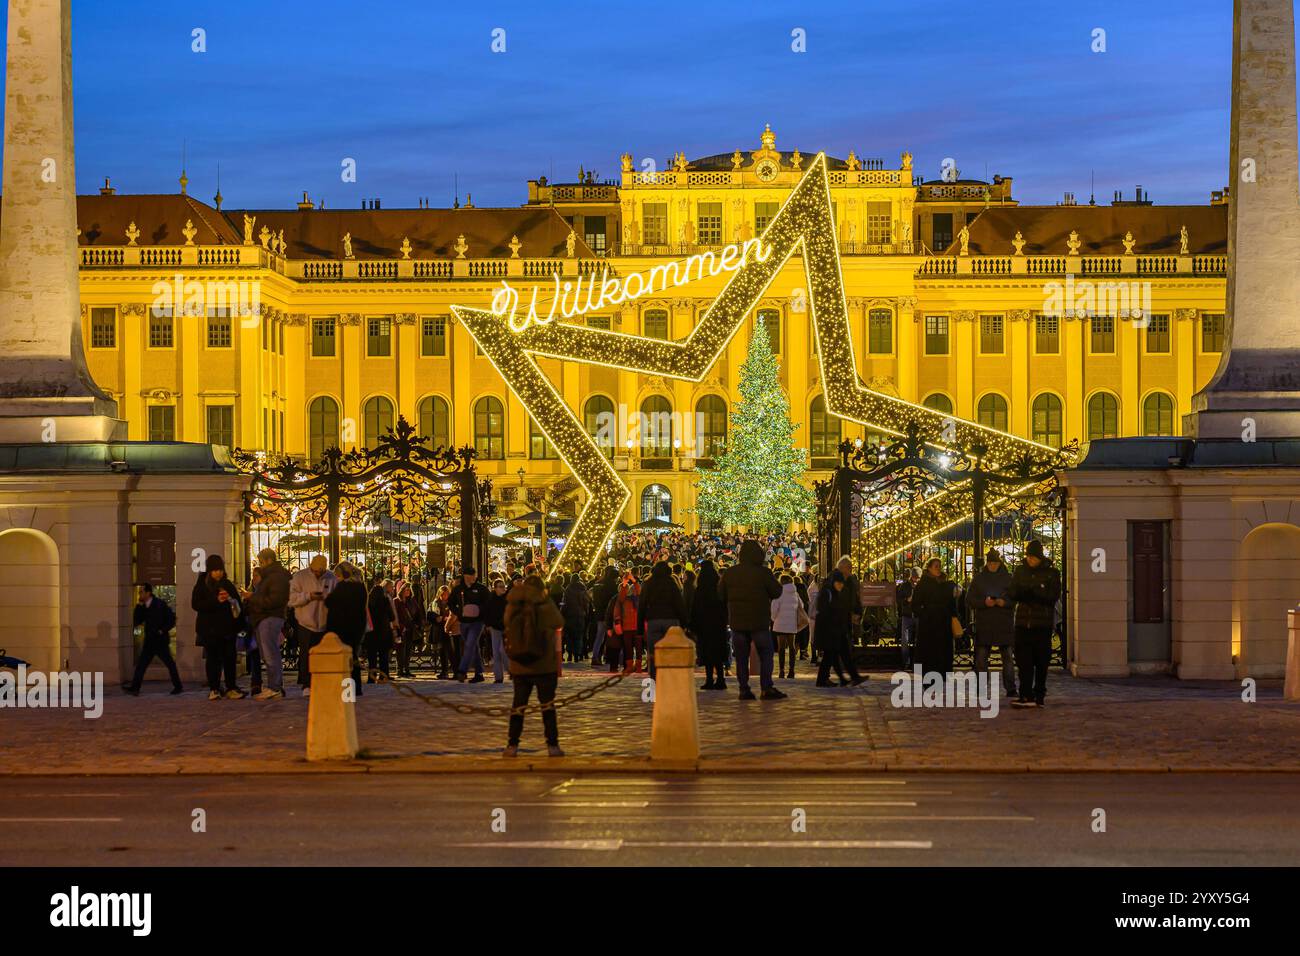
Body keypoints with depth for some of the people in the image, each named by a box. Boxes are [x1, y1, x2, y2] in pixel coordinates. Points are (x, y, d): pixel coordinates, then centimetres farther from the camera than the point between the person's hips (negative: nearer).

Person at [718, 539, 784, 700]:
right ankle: (767, 688, -5)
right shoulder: (762, 572, -11)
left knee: (741, 657, 8)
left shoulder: (730, 573, 2)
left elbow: (721, 595, 9)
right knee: (766, 655, 4)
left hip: (737, 622, 3)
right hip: (759, 622, -3)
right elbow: (777, 592, -5)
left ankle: (744, 689, 3)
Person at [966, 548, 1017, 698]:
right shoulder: (978, 578, 8)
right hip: (983, 624, 1)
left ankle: (1010, 688, 1)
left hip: (1005, 625, -1)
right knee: (981, 658, -1)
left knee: (1007, 656, -1)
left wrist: (1005, 602, -15)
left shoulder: (1008, 578, 6)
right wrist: (984, 602, -12)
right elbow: (969, 600, 5)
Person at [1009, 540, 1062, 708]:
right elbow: (1013, 593, 7)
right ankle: (1026, 696, -4)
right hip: (1023, 622, 3)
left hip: (1042, 624, -3)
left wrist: (1033, 592, -19)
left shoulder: (1051, 573, 1)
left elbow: (1053, 596, -8)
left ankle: (1038, 696, 7)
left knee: (1041, 662, 1)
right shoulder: (1020, 571, 11)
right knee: (1023, 661, -4)